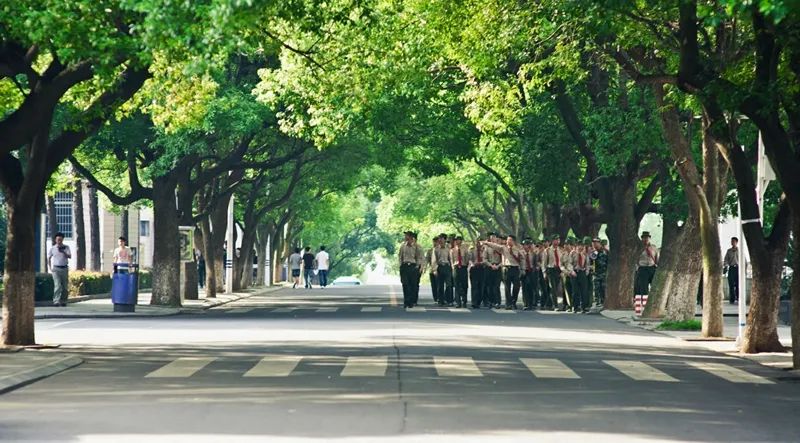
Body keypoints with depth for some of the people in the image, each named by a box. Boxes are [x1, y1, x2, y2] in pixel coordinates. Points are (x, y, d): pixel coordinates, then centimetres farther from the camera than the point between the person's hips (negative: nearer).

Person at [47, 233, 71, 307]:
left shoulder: (66, 247, 6)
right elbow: (49, 258, 13)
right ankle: (56, 301, -20)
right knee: (57, 285, -15)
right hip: (56, 269, -2)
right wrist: (50, 268, 4)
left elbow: (70, 256, -5)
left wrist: (63, 252, -21)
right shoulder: (52, 248, 4)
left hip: (64, 268, 2)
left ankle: (63, 301, 17)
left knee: (64, 286, 6)